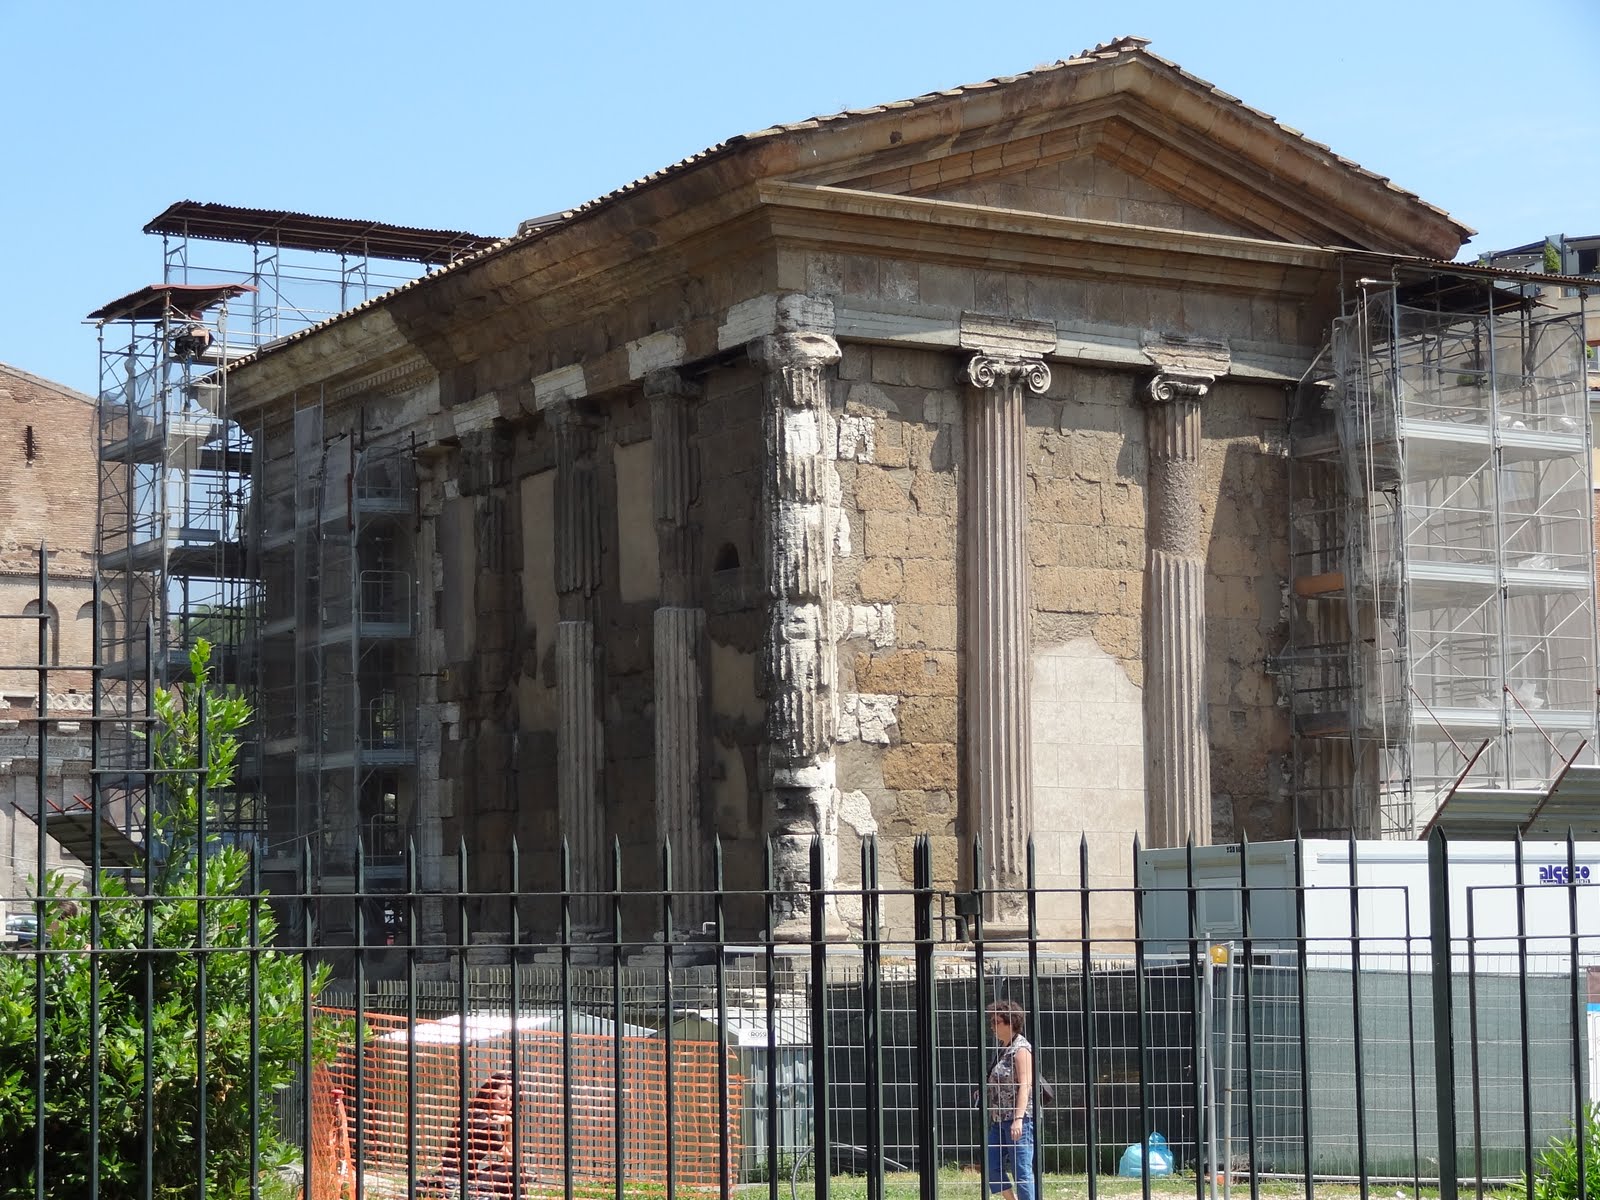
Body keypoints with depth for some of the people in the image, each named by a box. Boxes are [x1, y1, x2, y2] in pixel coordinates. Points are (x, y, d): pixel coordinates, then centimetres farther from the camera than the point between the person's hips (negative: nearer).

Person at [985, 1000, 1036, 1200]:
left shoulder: (1021, 1049, -9)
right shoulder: (1004, 1050, 18)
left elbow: (1025, 1085, -19)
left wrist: (1018, 1118, -26)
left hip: (1019, 1119, -10)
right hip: (1000, 1120, 10)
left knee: (1021, 1171, -8)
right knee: (992, 1168, 6)